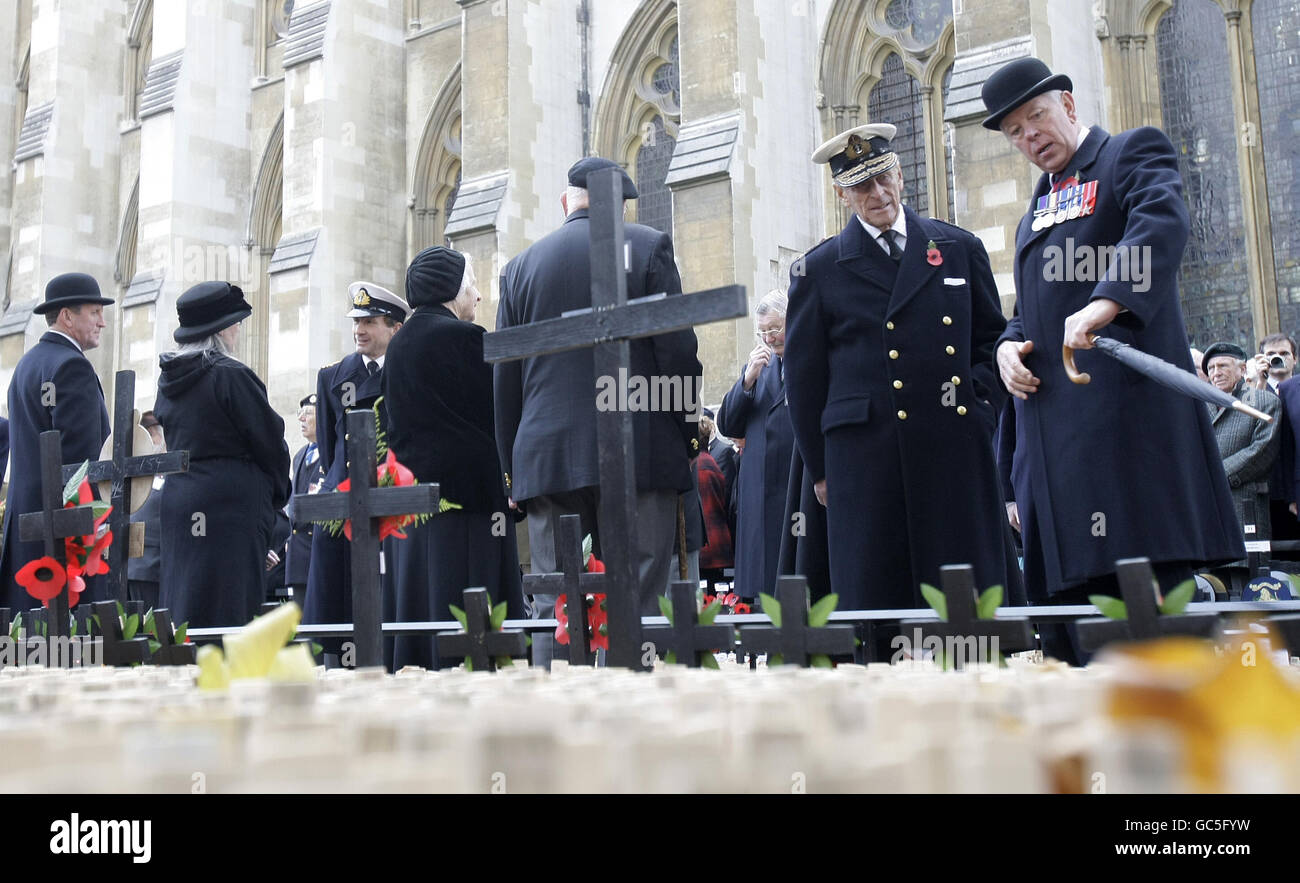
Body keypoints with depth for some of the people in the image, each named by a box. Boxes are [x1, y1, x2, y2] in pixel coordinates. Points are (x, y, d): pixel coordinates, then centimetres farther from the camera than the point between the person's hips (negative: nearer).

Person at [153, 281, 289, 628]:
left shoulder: (168, 379, 12)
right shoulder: (231, 375, -11)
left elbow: (177, 443, 17)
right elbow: (269, 440, -8)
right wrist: (278, 494, 10)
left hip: (177, 497, 8)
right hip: (230, 504, -8)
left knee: (180, 604, 11)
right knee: (227, 609, -5)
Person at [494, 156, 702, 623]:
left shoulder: (521, 265, 12)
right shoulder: (648, 246, 3)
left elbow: (505, 375, 12)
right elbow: (677, 350, -3)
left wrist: (511, 465, 17)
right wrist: (689, 436, 8)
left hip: (545, 458, 3)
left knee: (552, 610, 4)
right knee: (637, 605, -1)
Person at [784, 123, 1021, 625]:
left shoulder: (960, 249, 14)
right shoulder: (818, 271, 7)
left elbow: (992, 337, 20)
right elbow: (804, 377, 9)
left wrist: (980, 403, 3)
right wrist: (819, 469, 7)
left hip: (956, 451, 2)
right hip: (864, 460, -1)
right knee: (870, 603, -2)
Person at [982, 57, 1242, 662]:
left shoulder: (1133, 152, 6)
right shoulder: (1039, 205, 27)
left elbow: (1163, 224, -15)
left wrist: (1105, 301, -32)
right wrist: (1007, 345, 6)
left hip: (1125, 409, -7)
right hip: (1053, 419, 7)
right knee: (1058, 589, 4)